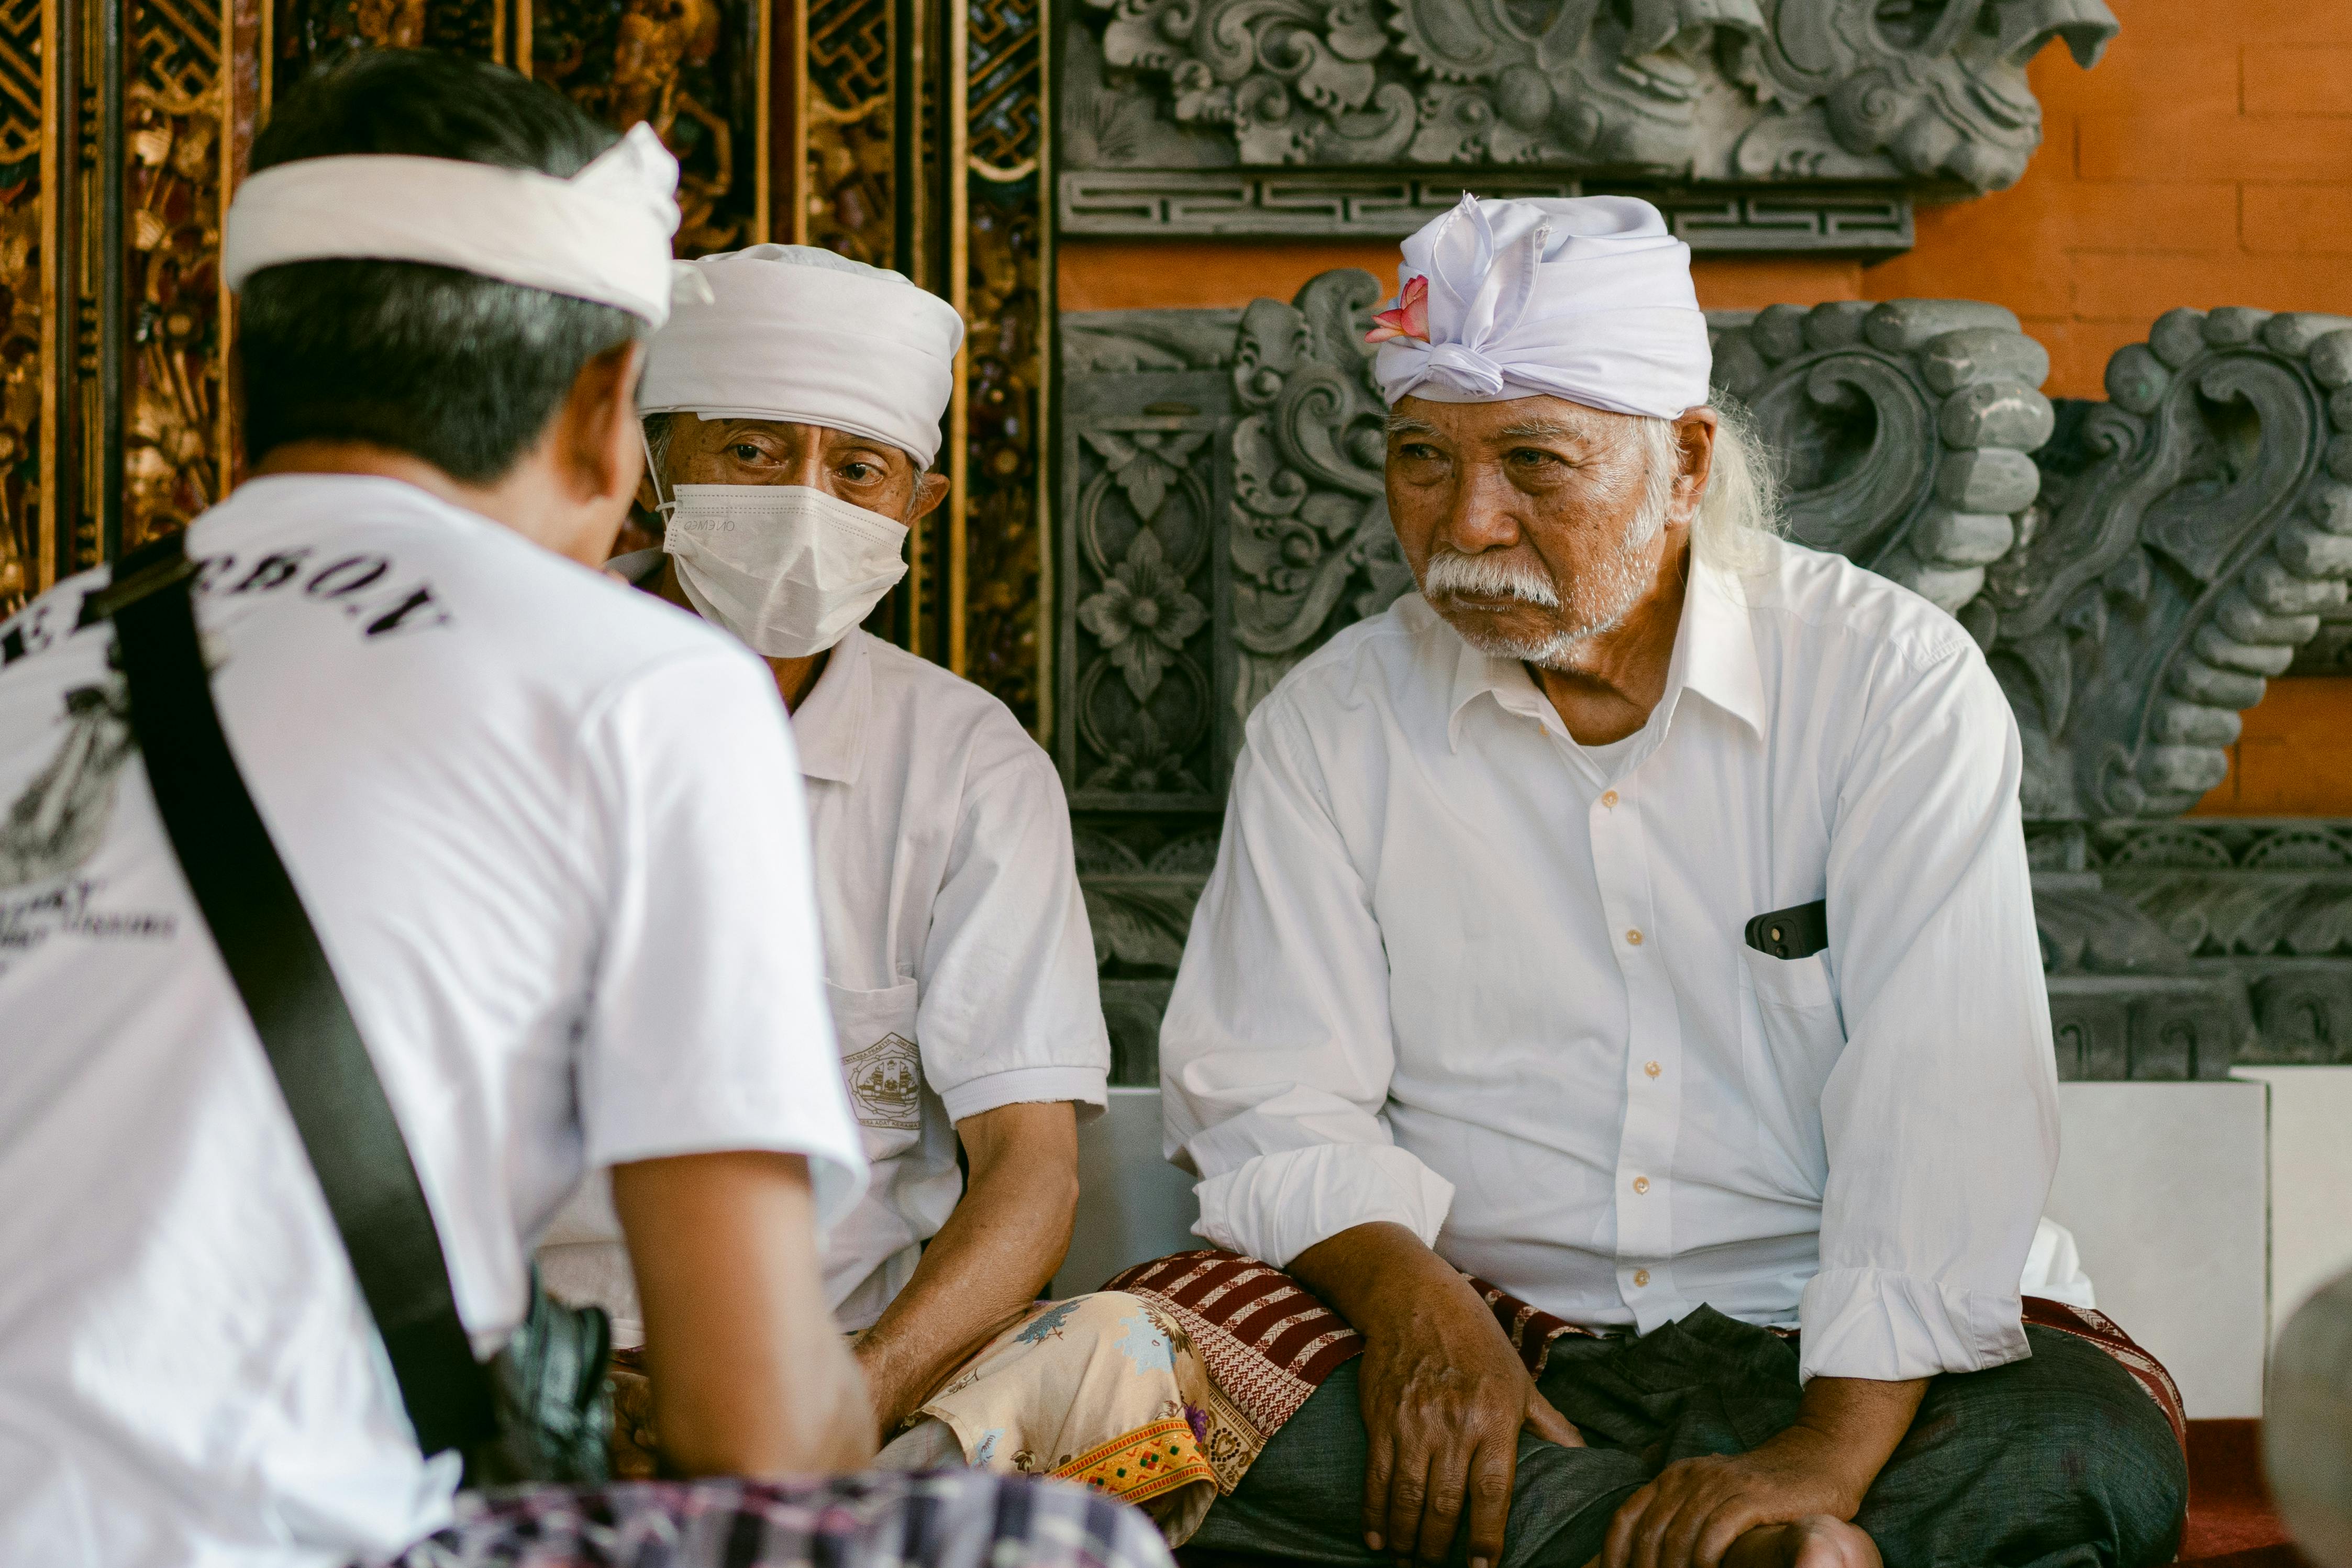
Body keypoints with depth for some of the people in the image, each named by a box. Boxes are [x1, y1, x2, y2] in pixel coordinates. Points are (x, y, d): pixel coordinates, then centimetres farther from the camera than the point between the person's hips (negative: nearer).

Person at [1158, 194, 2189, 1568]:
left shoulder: (1899, 683, -3)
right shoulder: (1332, 730, 6)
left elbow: (1944, 1100, -13)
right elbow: (1274, 1107, 3)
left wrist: (1830, 1453, -25)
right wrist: (1407, 1290, -20)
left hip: (1826, 1351, -2)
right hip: (1492, 1347, 2)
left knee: (2097, 1451, -32)